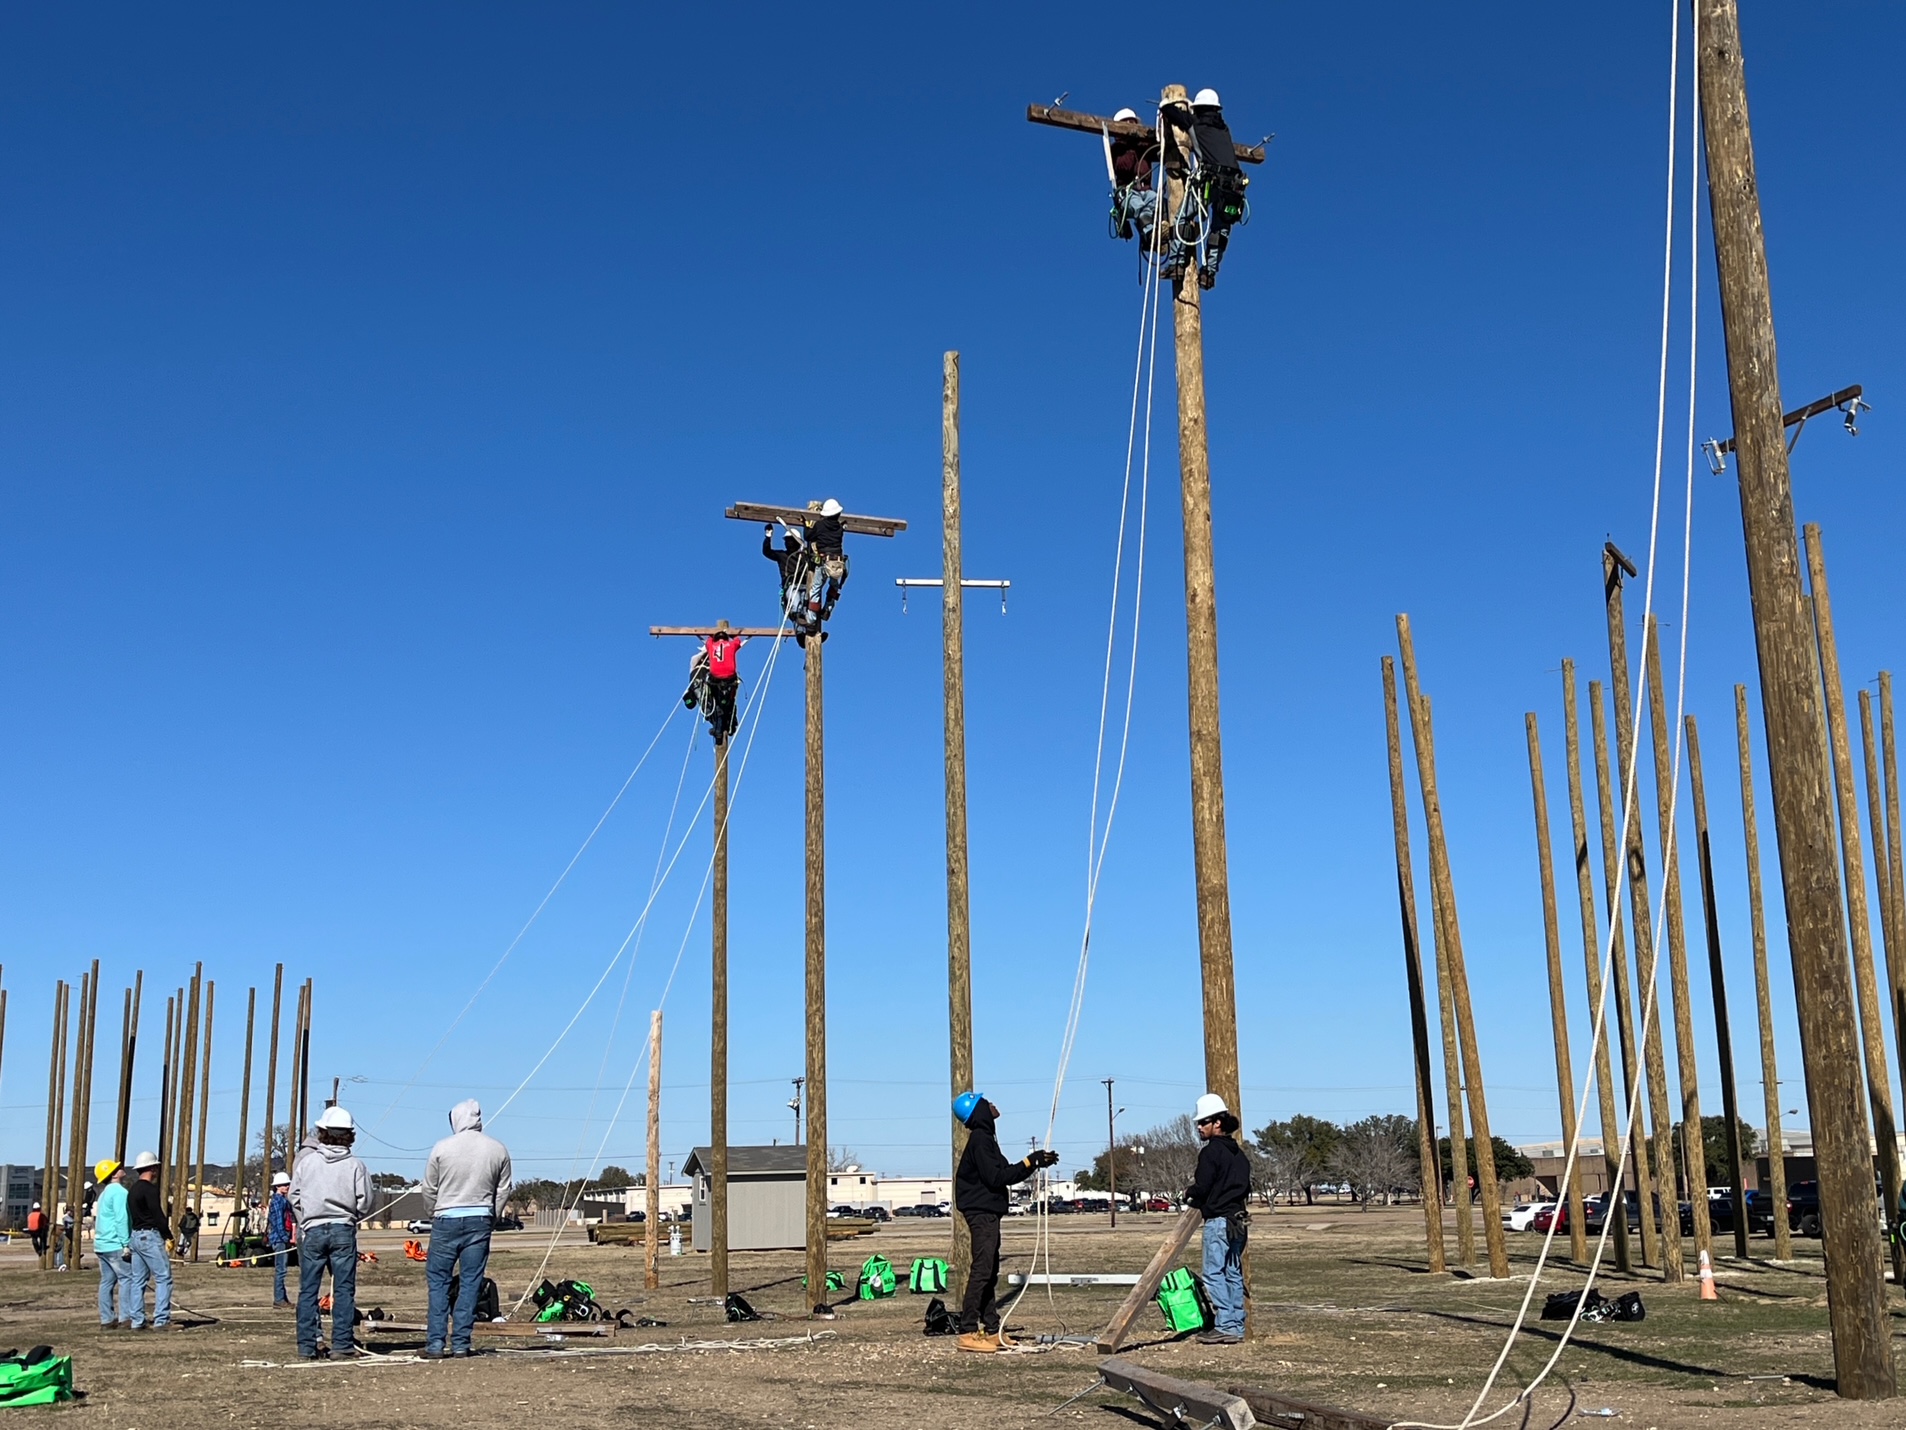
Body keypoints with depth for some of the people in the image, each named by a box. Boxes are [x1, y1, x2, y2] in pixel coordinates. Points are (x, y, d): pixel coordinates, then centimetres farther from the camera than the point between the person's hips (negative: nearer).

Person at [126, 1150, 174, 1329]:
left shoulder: (132, 1190, 16)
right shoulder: (149, 1189, -13)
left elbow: (130, 1216, 19)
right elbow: (158, 1215, -17)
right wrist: (169, 1237, -11)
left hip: (135, 1236, 10)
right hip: (150, 1236, -10)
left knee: (138, 1280, 10)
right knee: (164, 1278, -7)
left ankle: (137, 1321, 11)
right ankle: (161, 1320, -11)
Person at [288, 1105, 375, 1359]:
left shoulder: (307, 1161, -1)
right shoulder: (355, 1166, -4)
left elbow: (294, 1197, 4)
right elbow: (365, 1204, -2)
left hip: (312, 1230, 1)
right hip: (344, 1231, -1)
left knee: (308, 1289, 7)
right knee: (344, 1289, 3)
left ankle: (307, 1345, 7)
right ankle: (342, 1344, 1)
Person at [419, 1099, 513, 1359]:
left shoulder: (442, 1148, -5)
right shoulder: (498, 1150, 2)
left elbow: (429, 1189, 3)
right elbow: (503, 1191, 7)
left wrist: (432, 1216, 20)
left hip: (447, 1220, -2)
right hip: (480, 1220, 2)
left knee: (438, 1281, 6)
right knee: (470, 1283, 6)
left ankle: (435, 1344, 4)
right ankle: (461, 1343, 6)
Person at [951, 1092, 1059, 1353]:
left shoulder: (984, 1138, 17)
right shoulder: (980, 1139, -14)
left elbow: (1005, 1173, 19)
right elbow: (996, 1177, -21)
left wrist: (1036, 1163, 12)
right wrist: (1029, 1162, -15)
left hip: (987, 1212, 11)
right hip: (982, 1212, -11)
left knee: (989, 1272, 12)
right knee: (982, 1270, -13)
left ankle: (992, 1330, 17)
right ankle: (967, 1333, -15)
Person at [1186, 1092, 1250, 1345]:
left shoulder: (1210, 1152, -11)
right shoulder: (1238, 1153, 16)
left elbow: (1201, 1188, -15)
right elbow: (1246, 1187, 19)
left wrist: (1189, 1196, 5)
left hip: (1218, 1221, -9)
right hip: (1239, 1219, 9)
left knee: (1214, 1274, -6)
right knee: (1234, 1274, 10)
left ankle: (1224, 1327, -10)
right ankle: (1236, 1327, 11)